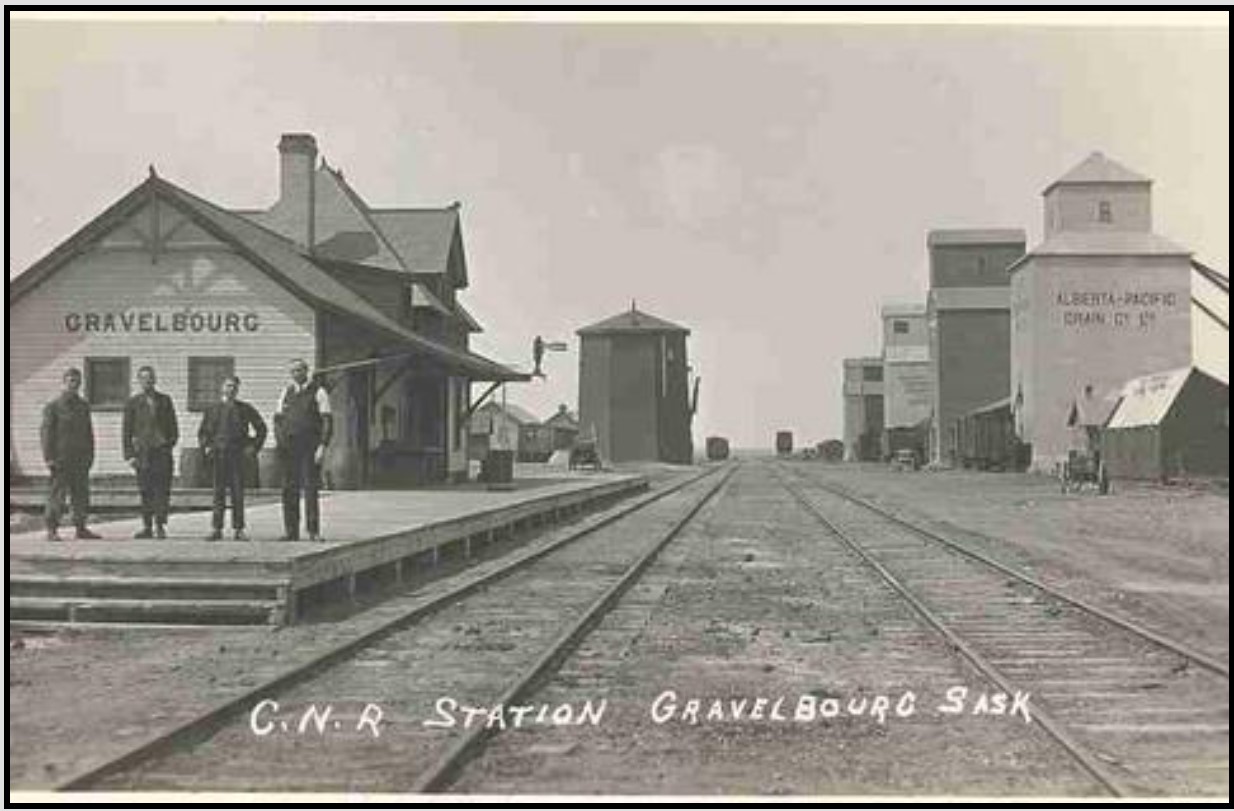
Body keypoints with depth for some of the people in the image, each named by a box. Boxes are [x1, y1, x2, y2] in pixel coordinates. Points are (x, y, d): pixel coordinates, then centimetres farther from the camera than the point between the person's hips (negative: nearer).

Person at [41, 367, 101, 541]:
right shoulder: (53, 406, -1)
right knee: (57, 494, -4)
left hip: (81, 460, 5)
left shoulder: (84, 406, 14)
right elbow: (46, 433, -4)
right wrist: (49, 458, -11)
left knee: (81, 494, 4)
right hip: (61, 460, -5)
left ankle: (81, 529, 10)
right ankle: (52, 530, 0)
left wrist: (90, 455, 12)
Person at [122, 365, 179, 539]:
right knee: (145, 492, 1)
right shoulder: (133, 402, 8)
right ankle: (147, 527, 6)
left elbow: (173, 426, 15)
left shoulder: (165, 400, 12)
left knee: (162, 490, -7)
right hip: (142, 452, 0)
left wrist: (170, 443, 2)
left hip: (162, 451, 0)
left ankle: (160, 526, -3)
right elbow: (126, 431, 7)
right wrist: (129, 454, -1)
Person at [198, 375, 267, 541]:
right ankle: (217, 529, 4)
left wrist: (253, 446, 4)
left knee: (238, 492, -2)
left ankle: (239, 529, 2)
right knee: (219, 492, 1)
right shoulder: (213, 409, 10)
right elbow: (202, 431, 18)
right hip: (219, 454, 1)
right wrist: (206, 447, 4)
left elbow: (261, 427, 12)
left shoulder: (245, 409, 7)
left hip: (238, 454, -1)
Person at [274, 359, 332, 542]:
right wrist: (280, 443, 5)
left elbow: (327, 421, -4)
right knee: (289, 489, 2)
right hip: (290, 446, 4)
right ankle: (291, 531, 7)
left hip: (310, 447, -4)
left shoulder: (318, 392, 0)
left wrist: (323, 446, -14)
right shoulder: (286, 392, 14)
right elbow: (278, 419, 17)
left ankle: (313, 532, -3)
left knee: (310, 489, -7)